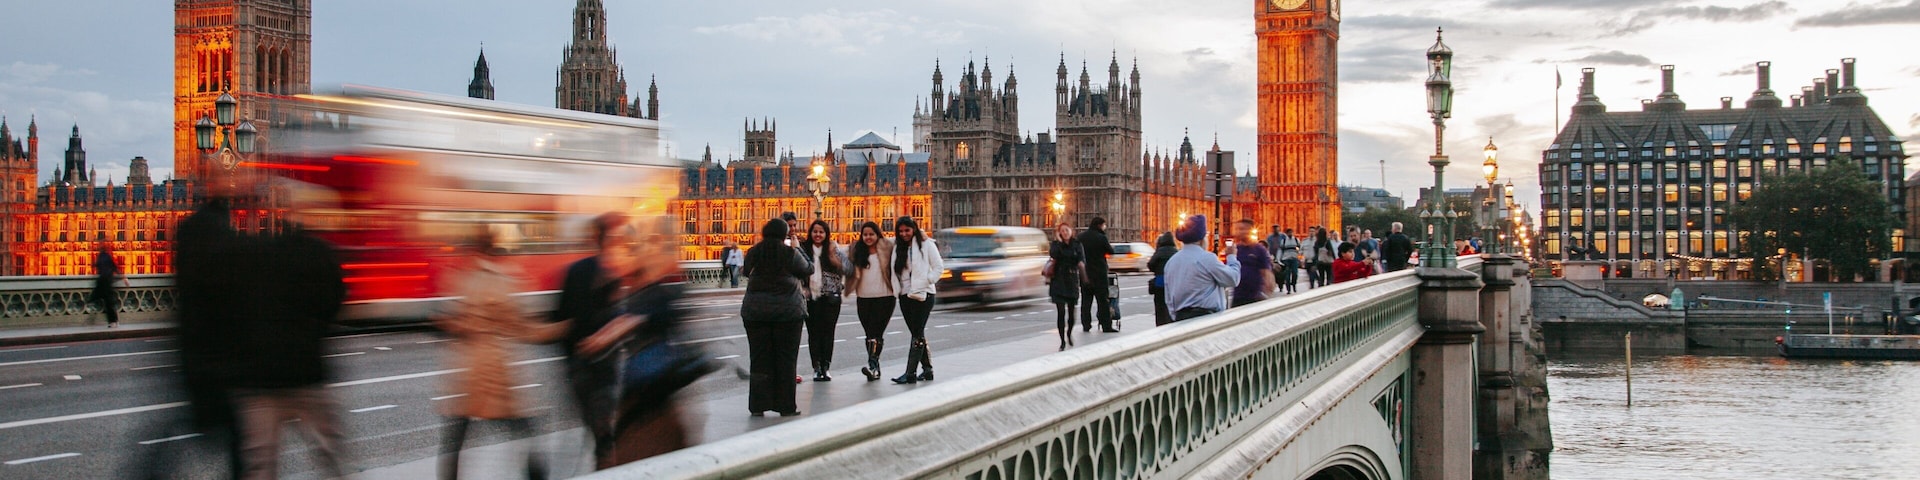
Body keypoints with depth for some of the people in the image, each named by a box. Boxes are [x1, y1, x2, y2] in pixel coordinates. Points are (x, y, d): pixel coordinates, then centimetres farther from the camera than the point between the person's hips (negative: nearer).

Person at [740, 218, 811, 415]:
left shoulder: (753, 252, 0)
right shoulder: (790, 253, -8)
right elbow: (808, 269, 6)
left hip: (755, 310, 3)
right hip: (788, 309, -3)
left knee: (759, 357, 7)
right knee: (786, 358, 4)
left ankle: (758, 405, 8)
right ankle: (786, 406, 6)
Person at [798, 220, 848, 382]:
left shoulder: (833, 249, 5)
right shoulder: (803, 249, 5)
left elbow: (843, 268, -2)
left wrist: (832, 253, -13)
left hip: (830, 297, 0)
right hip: (810, 296, 0)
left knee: (827, 332, 0)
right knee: (813, 332, 1)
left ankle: (825, 368, 3)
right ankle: (816, 368, 3)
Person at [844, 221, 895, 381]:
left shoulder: (886, 248, -1)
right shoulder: (858, 251, 12)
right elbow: (851, 271, 19)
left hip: (884, 297, -5)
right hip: (863, 298, 5)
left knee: (876, 332, -15)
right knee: (869, 334, 6)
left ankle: (872, 365, -22)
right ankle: (875, 369, 11)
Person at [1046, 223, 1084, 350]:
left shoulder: (1077, 244, 4)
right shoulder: (1055, 244, 1)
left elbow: (1082, 258, -7)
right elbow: (1053, 255, -19)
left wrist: (1081, 263, -29)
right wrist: (1059, 241, -16)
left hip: (1072, 281, 2)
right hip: (1059, 281, -2)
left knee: (1071, 311, 7)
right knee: (1061, 311, -9)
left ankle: (1069, 333, 36)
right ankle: (1062, 341, -3)